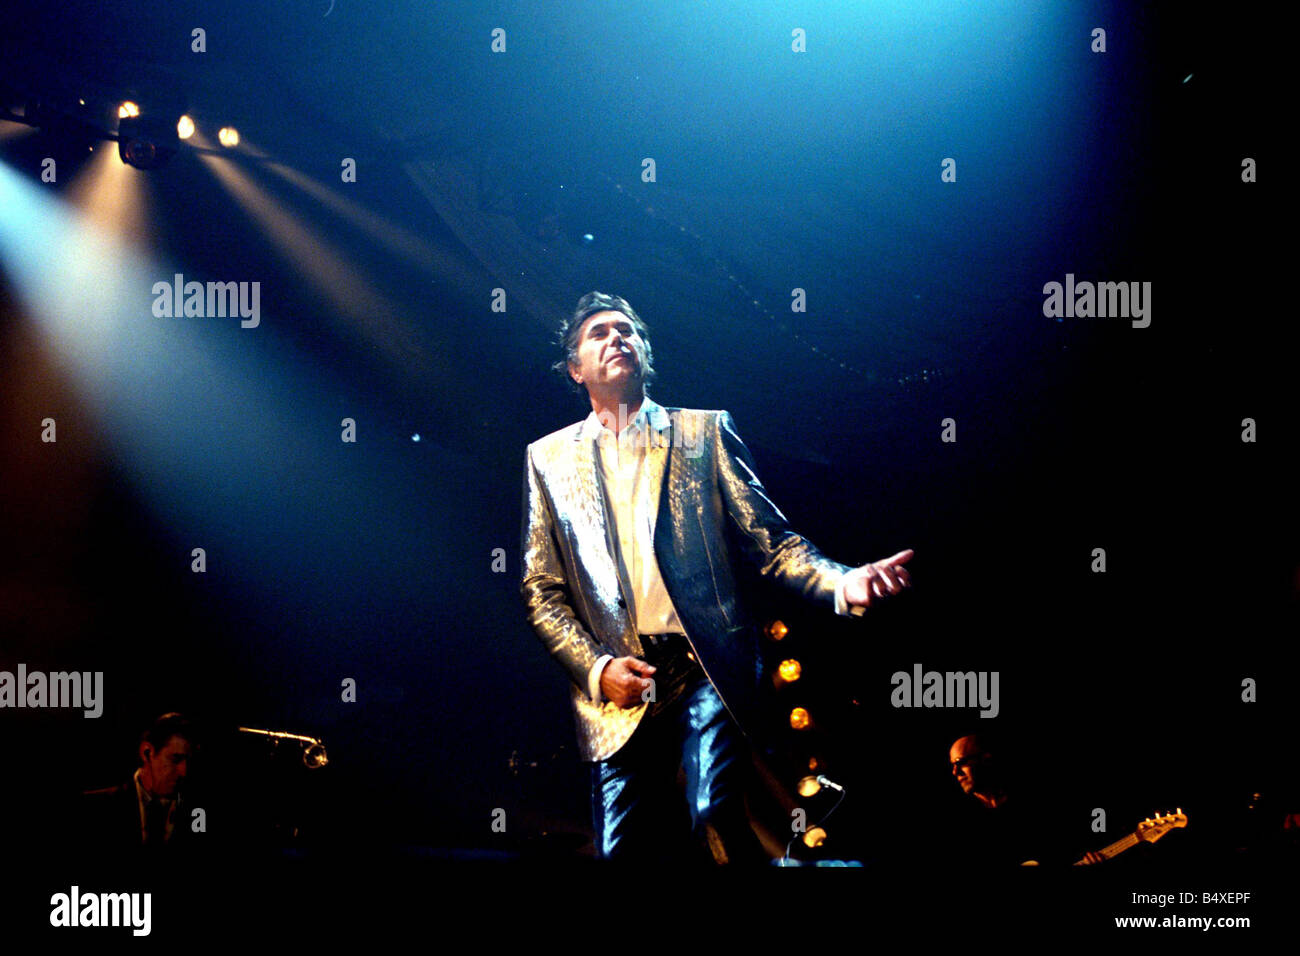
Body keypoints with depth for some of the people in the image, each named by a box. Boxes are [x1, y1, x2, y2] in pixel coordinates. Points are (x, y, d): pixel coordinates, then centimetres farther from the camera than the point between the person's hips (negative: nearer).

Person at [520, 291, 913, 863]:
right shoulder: (549, 458, 15)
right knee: (621, 848, -3)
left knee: (715, 813, -21)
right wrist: (596, 668, -5)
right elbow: (541, 590, 11)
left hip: (707, 670, -1)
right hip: (615, 685, 1)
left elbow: (770, 542, 8)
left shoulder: (704, 431, 13)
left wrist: (843, 584, -11)